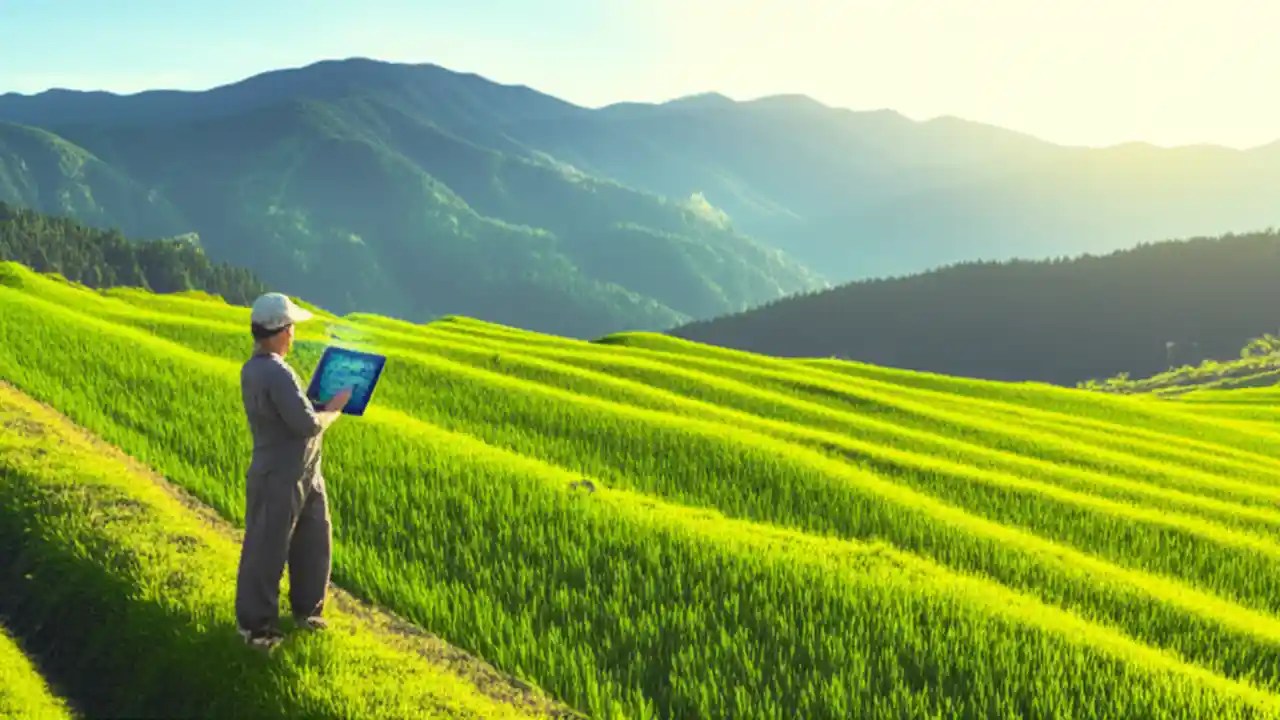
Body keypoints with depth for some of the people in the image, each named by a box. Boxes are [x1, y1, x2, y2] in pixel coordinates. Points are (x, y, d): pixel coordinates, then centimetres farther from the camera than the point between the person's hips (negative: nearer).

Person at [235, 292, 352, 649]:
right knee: (266, 553, 5)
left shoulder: (253, 368, 6)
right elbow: (307, 424, -24)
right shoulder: (277, 374, -26)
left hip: (303, 476, 10)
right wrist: (334, 409, -7)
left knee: (314, 542, 21)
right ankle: (255, 625, 19)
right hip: (279, 480, -10)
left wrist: (323, 403, 2)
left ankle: (306, 609, 37)